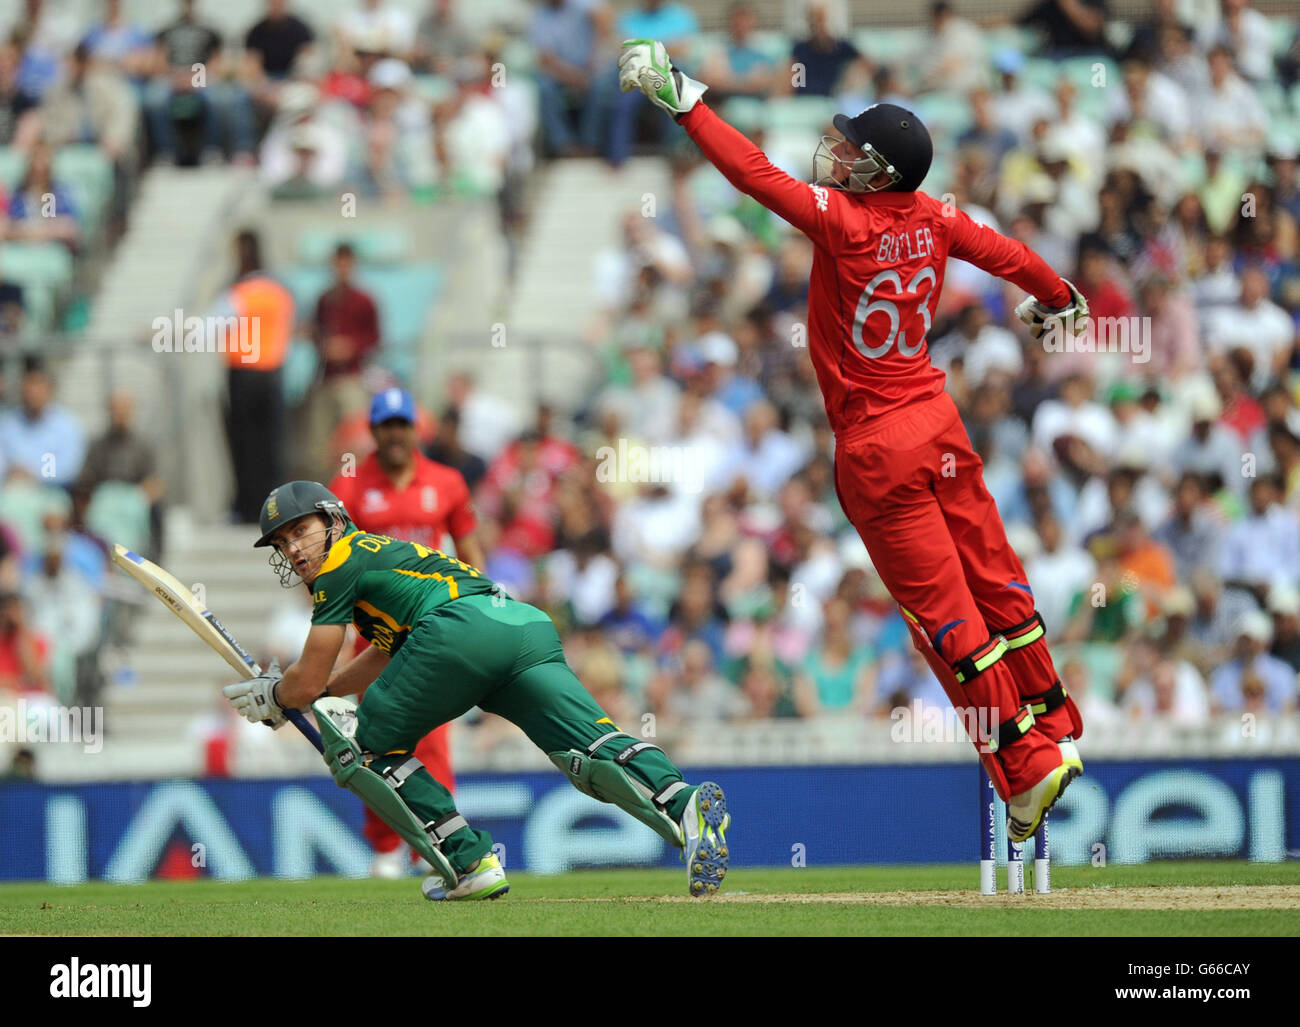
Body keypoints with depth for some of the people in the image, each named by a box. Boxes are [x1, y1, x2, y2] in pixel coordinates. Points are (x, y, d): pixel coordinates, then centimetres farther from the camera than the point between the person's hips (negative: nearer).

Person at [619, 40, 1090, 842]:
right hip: (936, 417, 7)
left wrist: (685, 104, -20)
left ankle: (1028, 767, 2)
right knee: (993, 580, 16)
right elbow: (1006, 254, 17)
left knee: (943, 611, -1)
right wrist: (1059, 296, 37)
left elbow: (756, 174, -24)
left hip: (877, 447, -7)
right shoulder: (933, 218, 2)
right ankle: (1055, 728, 26)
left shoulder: (843, 220, -19)